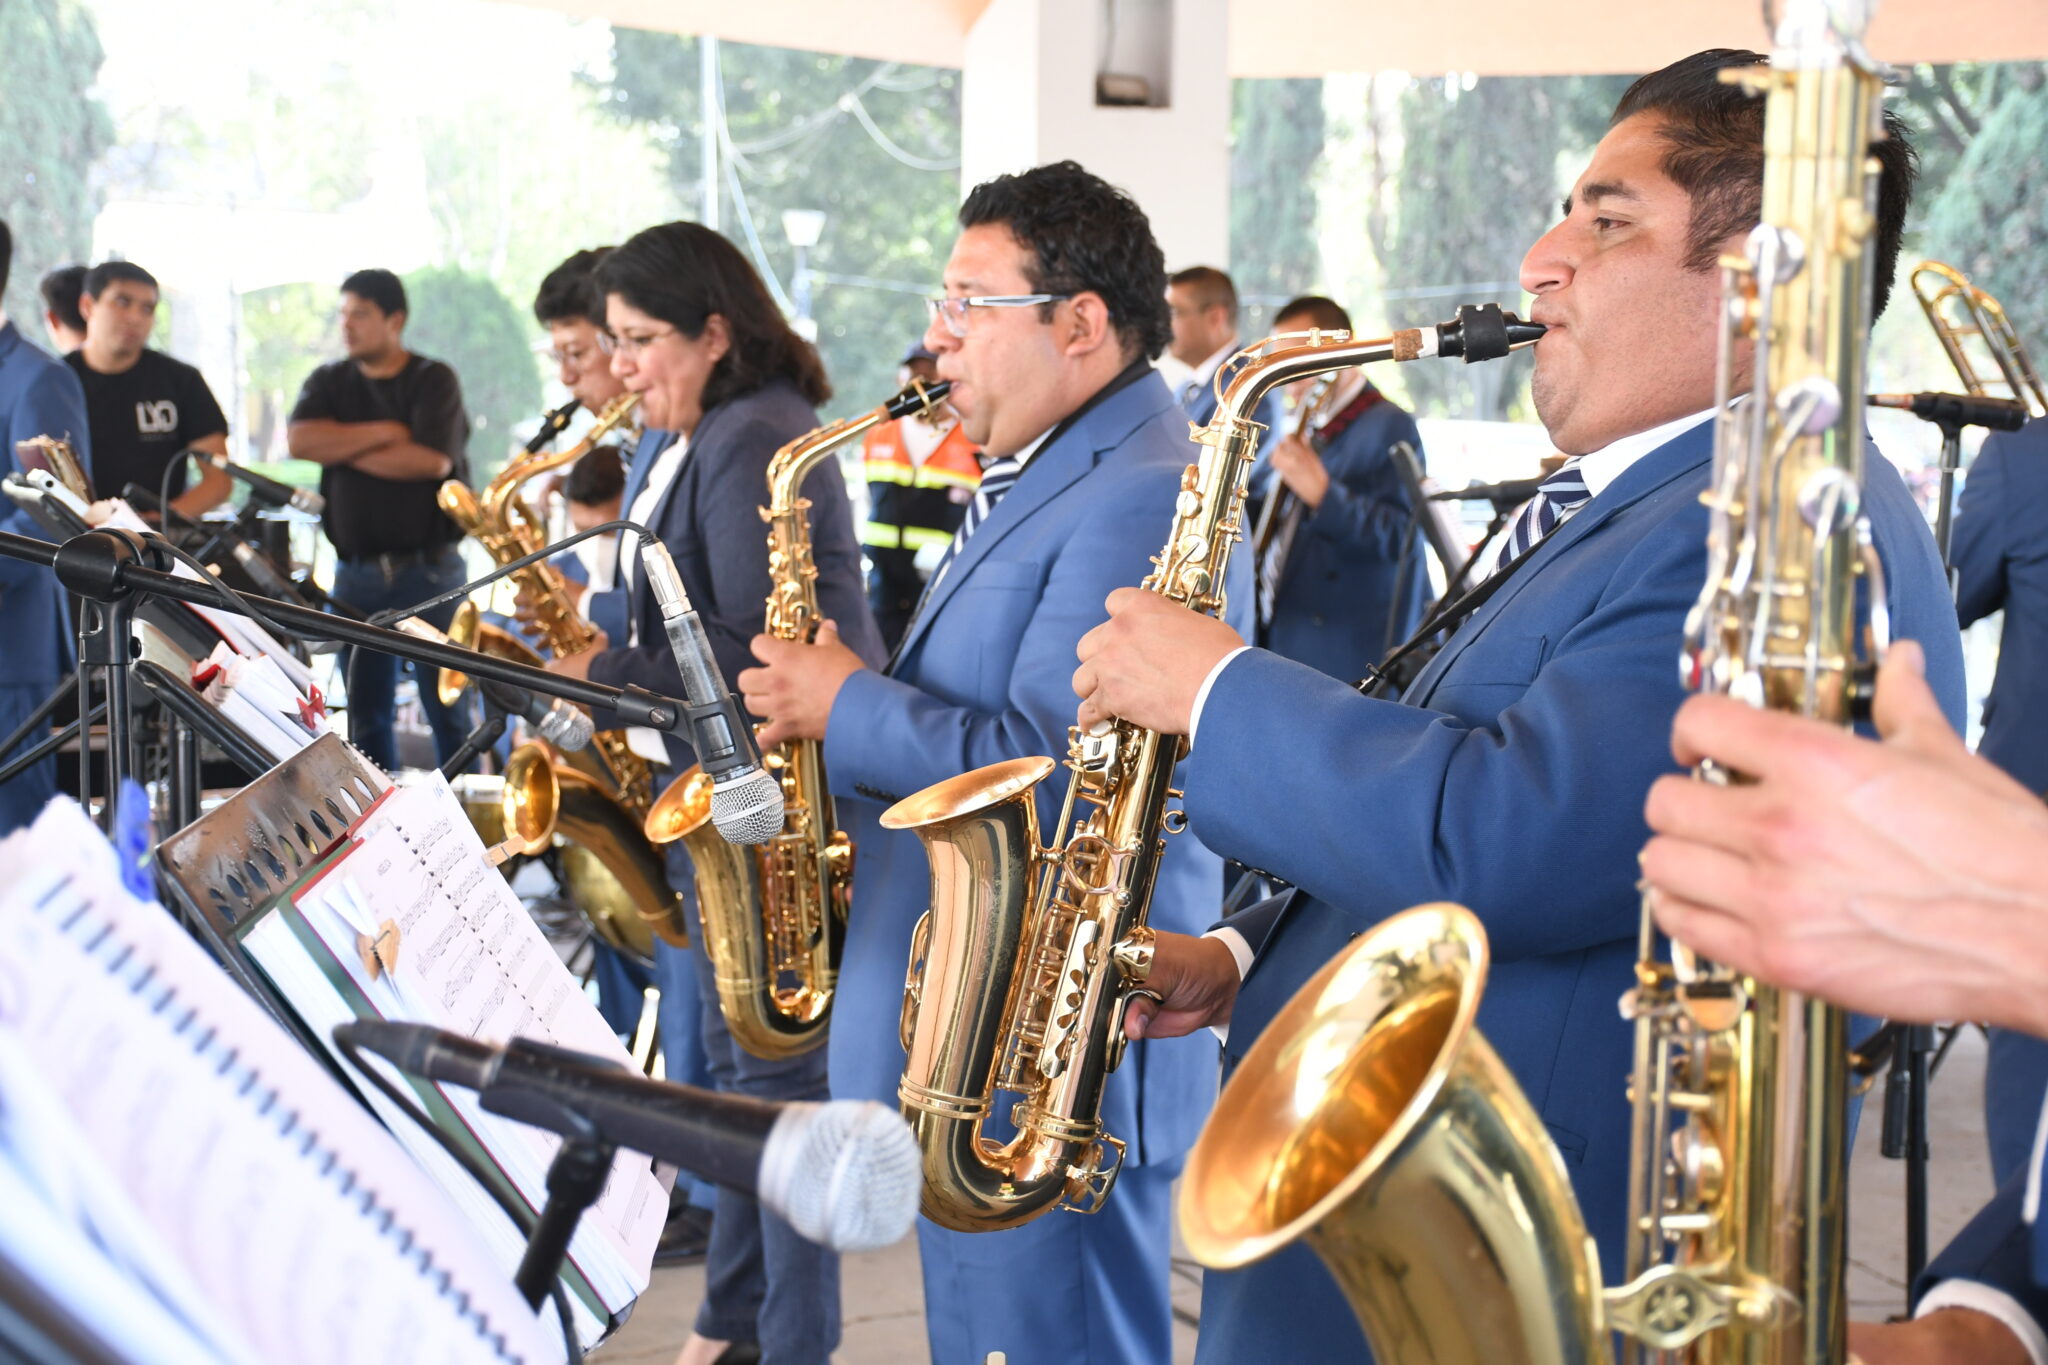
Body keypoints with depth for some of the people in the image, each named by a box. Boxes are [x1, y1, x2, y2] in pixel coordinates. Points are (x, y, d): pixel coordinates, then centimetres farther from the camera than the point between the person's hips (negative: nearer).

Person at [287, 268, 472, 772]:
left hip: (429, 567, -4)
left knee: (448, 707, -2)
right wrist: (385, 432, -10)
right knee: (366, 711, 8)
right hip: (357, 573, 4)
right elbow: (300, 438, -7)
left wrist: (345, 450, -6)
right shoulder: (329, 382, 12)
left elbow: (433, 459, -15)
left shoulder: (434, 381, 0)